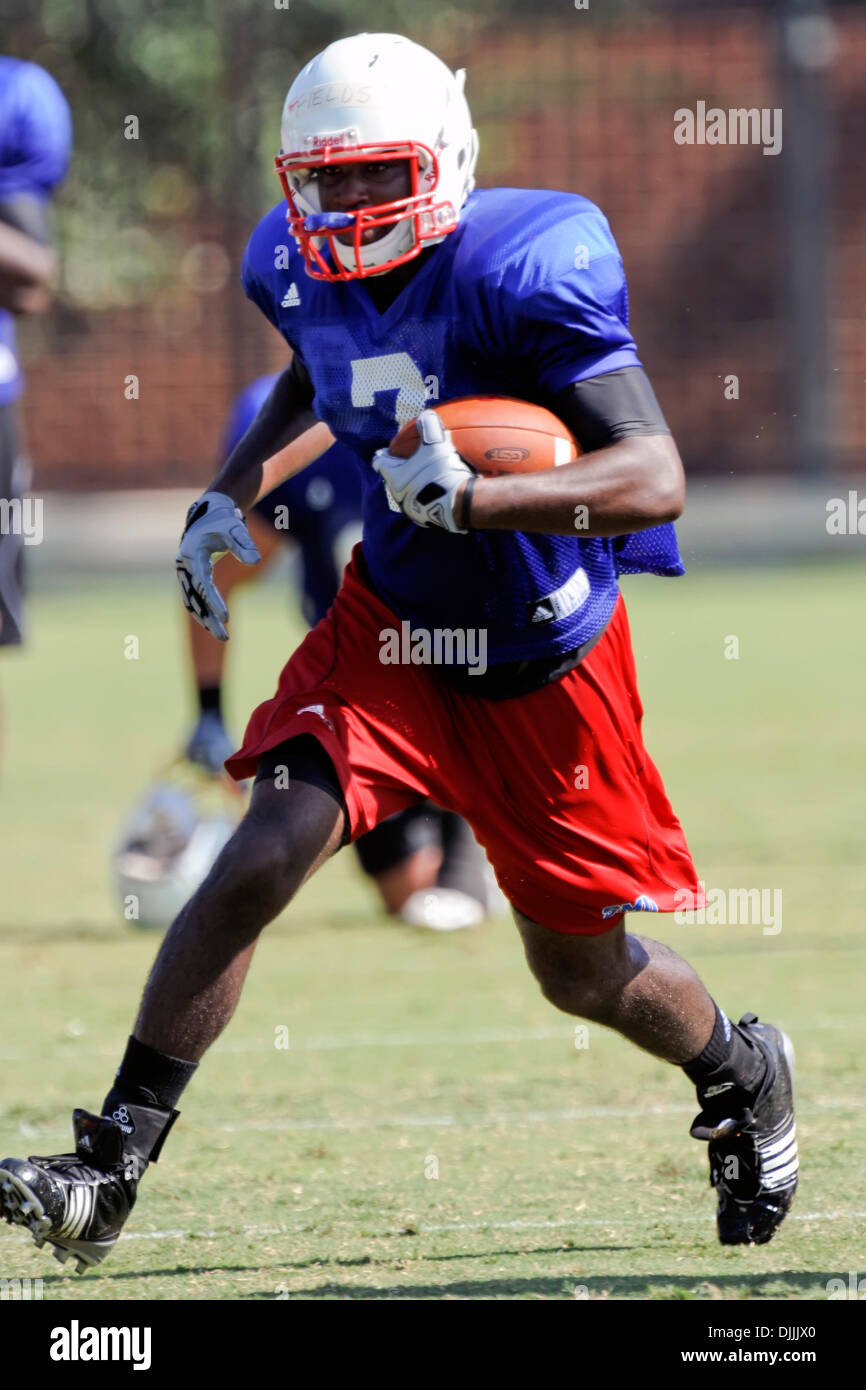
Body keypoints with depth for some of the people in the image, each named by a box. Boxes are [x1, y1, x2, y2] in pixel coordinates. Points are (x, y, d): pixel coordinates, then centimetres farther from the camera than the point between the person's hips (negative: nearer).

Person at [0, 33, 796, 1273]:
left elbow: (657, 481, -31)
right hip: (391, 625, 4)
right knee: (264, 857, -18)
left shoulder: (526, 273, -26)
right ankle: (108, 1171, -17)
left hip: (544, 664, -4)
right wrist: (229, 495, 6)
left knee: (582, 973, 9)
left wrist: (470, 499, -42)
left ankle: (741, 1077, 44)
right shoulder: (302, 267, -6)